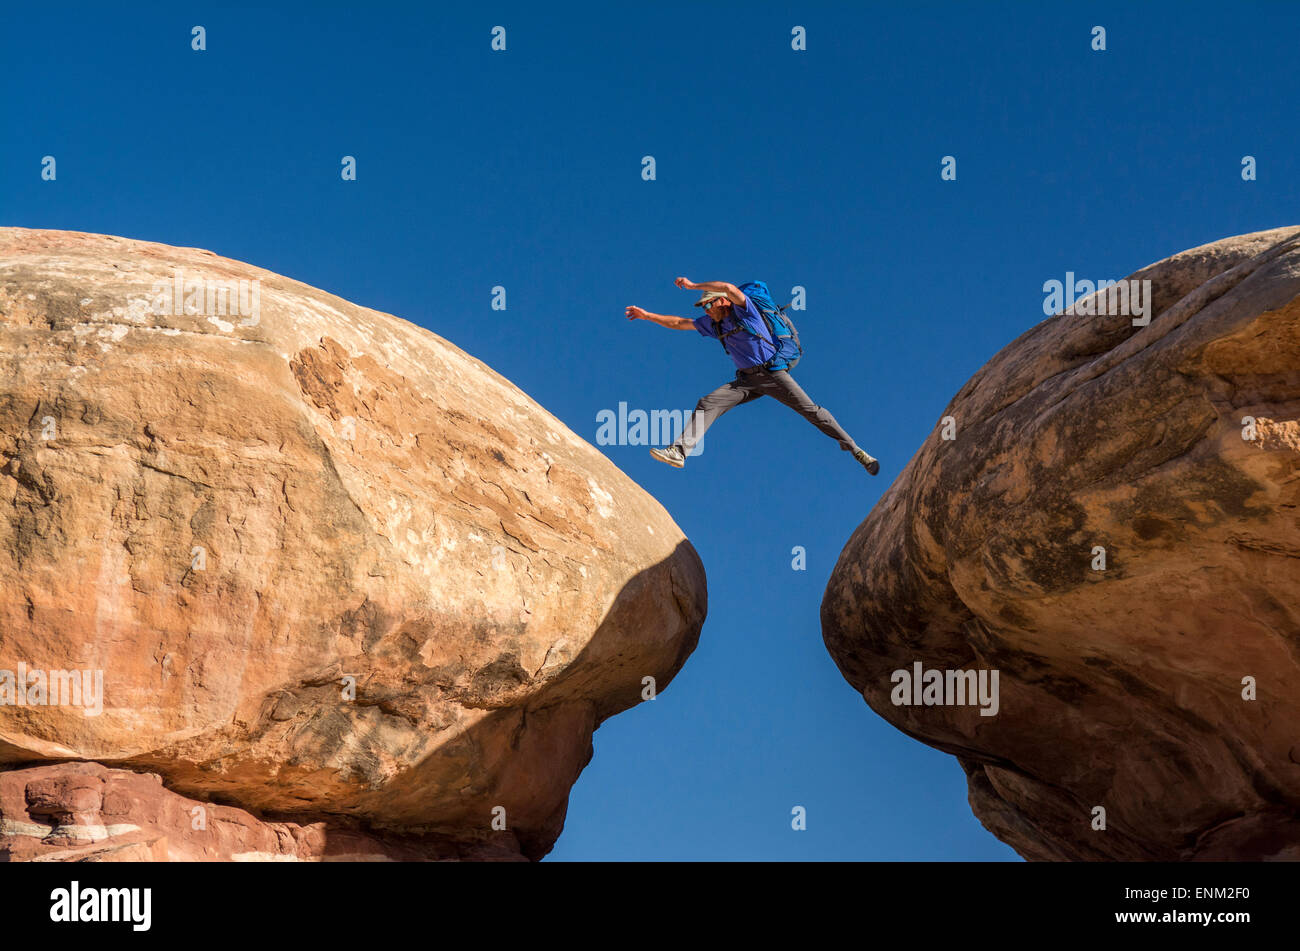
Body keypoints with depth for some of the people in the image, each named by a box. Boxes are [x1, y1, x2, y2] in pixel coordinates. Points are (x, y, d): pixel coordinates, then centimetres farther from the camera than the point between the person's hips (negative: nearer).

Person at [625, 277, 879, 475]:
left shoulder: (744, 310, -11)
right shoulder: (714, 324, 9)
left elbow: (729, 288, -30)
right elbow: (679, 323, 15)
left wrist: (693, 285, -24)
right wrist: (648, 316, 11)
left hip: (773, 374, -6)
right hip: (746, 380, 6)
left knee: (811, 411, -10)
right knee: (708, 404, -12)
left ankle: (855, 450, -3)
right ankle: (679, 451, -21)